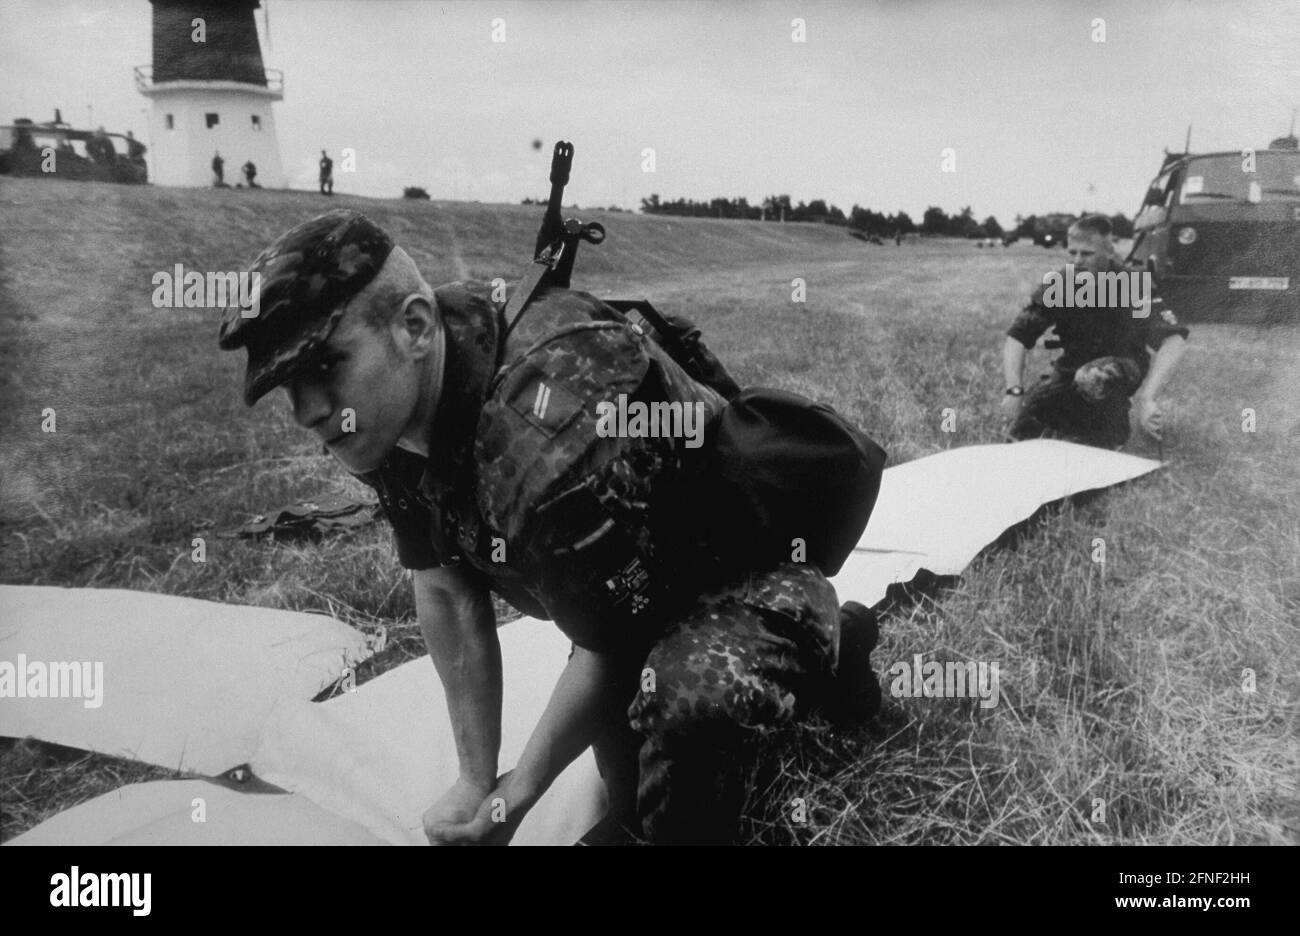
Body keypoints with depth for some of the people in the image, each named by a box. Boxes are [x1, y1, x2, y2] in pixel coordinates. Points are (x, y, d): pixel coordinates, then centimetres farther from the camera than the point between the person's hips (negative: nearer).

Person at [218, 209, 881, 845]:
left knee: (693, 693, -41)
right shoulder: (392, 419, -12)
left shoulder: (547, 432, -40)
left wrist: (508, 805, -13)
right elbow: (446, 592, -2)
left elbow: (609, 653, -26)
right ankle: (832, 645, 46)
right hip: (640, 602, 9)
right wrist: (475, 780, -2)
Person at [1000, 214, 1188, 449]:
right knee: (1020, 428, -14)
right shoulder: (1057, 286, -15)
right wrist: (1014, 390, -28)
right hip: (1072, 366, 2)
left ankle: (1112, 436, -6)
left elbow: (1173, 340, -37)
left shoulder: (1131, 287, -25)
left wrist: (1146, 399, -47)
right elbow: (1017, 337, -14)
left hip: (1124, 367, -2)